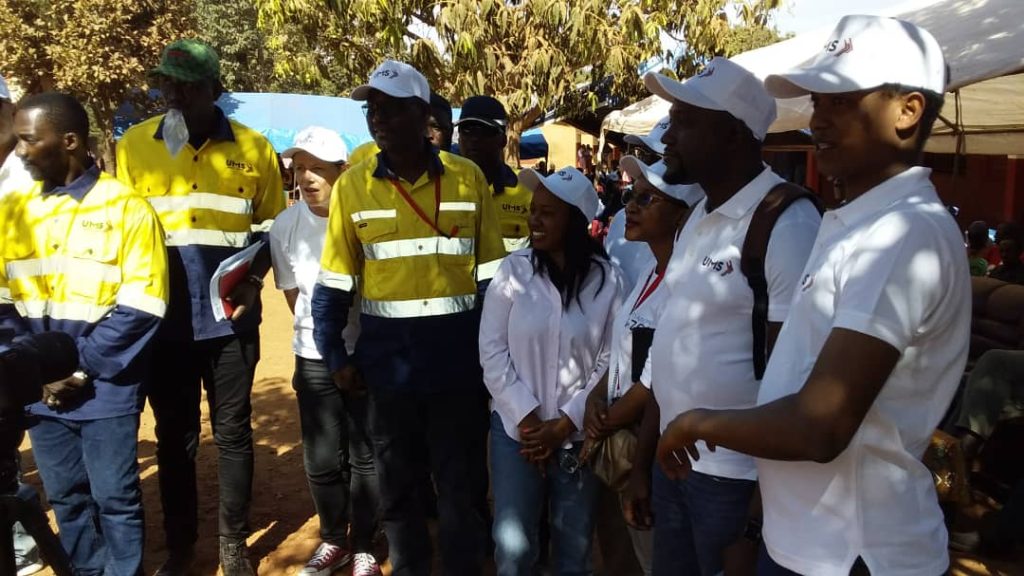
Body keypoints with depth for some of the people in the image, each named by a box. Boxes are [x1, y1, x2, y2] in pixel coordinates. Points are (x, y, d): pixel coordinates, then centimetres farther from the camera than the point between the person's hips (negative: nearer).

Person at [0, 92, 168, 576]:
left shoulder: (126, 207, -7)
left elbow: (140, 307, -11)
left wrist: (80, 367, -14)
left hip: (104, 387, -5)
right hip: (41, 388, 5)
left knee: (115, 498, 5)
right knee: (66, 497, 15)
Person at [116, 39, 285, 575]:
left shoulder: (253, 149, -1)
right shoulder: (133, 144, 0)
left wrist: (254, 279, -8)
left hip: (228, 319, -1)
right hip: (164, 321, 1)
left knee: (232, 433, 10)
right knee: (174, 436, 12)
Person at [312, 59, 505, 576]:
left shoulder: (468, 178, -2)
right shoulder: (352, 185, -1)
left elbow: (492, 274, 1)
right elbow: (334, 284, 2)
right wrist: (335, 356, -1)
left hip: (455, 355, -1)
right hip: (387, 357, 1)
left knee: (459, 478, 11)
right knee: (396, 480, 15)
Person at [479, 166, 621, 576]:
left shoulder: (606, 280, -5)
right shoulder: (513, 270, -4)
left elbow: (610, 362, -5)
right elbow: (492, 352, -5)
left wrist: (565, 424, -9)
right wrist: (527, 420, -10)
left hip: (578, 434, 0)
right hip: (516, 429, 0)